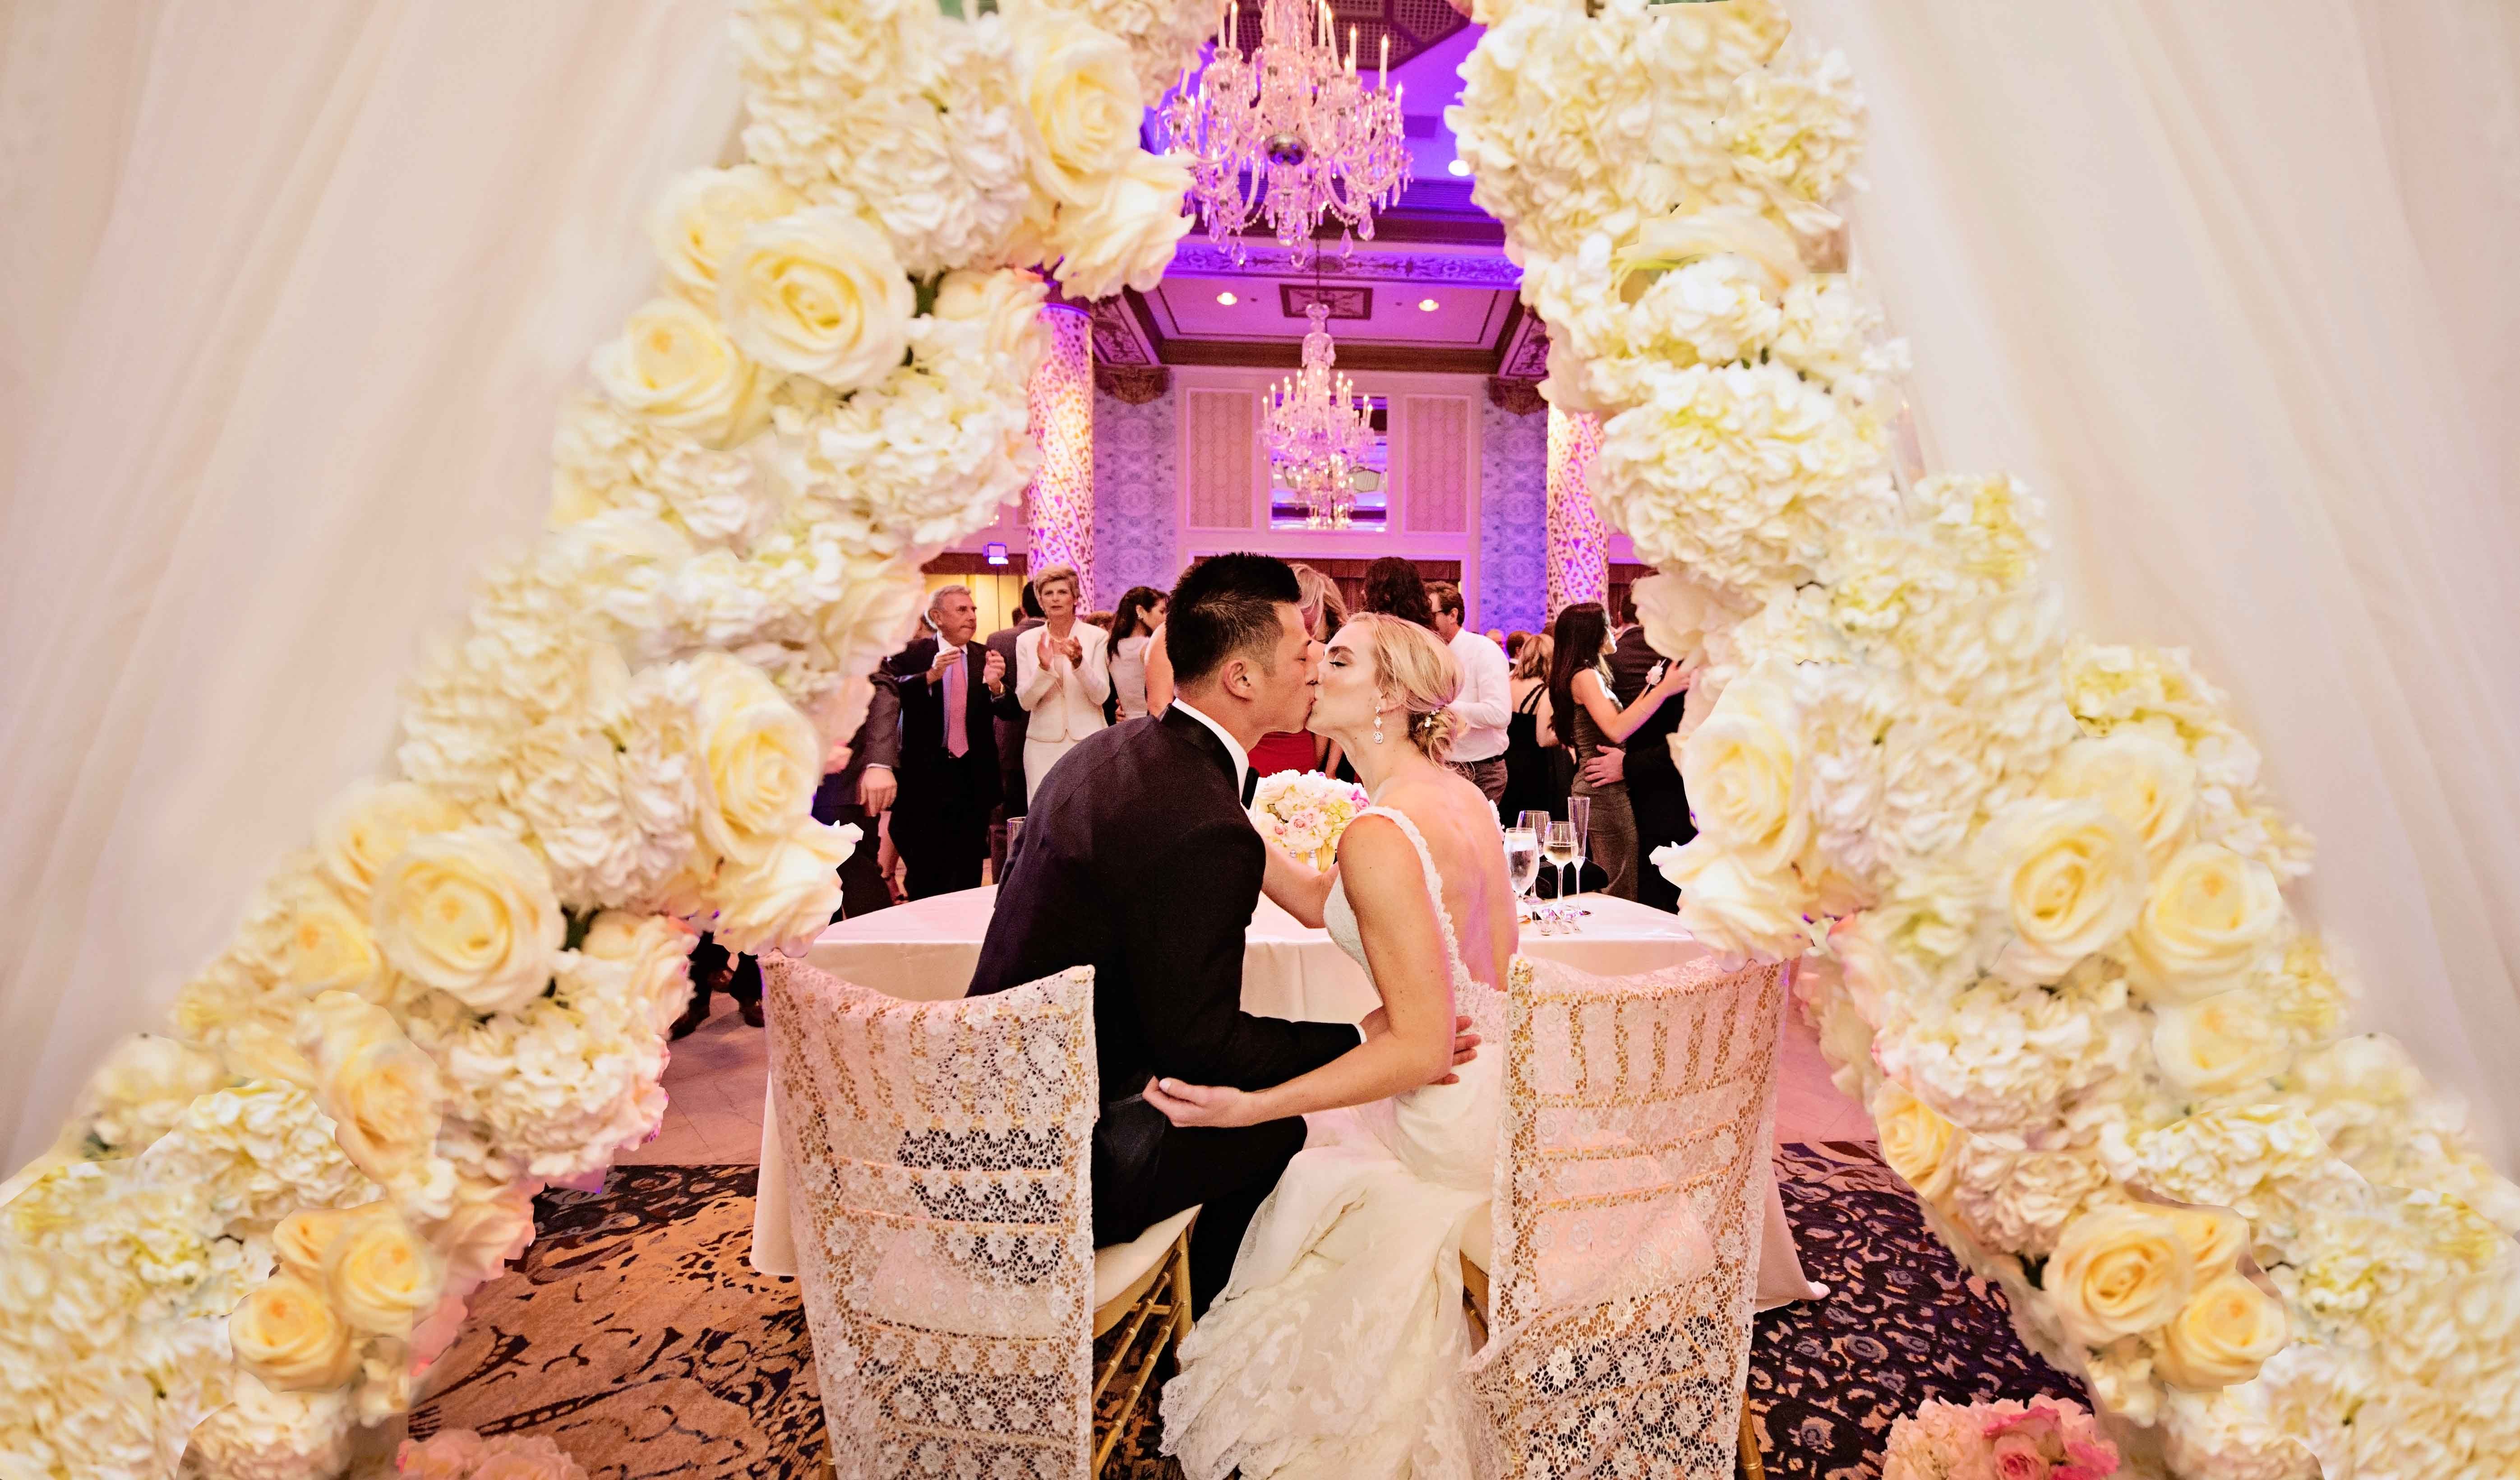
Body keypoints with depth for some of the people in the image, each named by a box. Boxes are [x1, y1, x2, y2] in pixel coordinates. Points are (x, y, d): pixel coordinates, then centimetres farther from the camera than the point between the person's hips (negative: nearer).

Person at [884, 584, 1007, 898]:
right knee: (926, 873, 5)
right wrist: (930, 676, -28)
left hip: (974, 775, 3)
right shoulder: (910, 654, -2)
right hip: (926, 773, -2)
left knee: (968, 873, 10)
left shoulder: (986, 657, 6)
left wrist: (996, 686, -20)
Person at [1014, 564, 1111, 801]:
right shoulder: (1026, 640, 4)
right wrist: (1043, 667, -19)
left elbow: (1101, 696, -6)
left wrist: (1079, 662, -23)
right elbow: (1025, 702, -1)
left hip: (1088, 742, -1)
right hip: (1044, 745, 1)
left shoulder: (1097, 637, -1)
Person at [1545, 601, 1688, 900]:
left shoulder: (1585, 675, 16)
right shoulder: (1585, 676, -13)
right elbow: (1616, 730, -27)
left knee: (1602, 887, 15)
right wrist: (1663, 690, -27)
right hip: (1606, 793, -10)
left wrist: (1648, 689, 14)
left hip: (1589, 788, 10)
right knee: (1620, 894, -7)